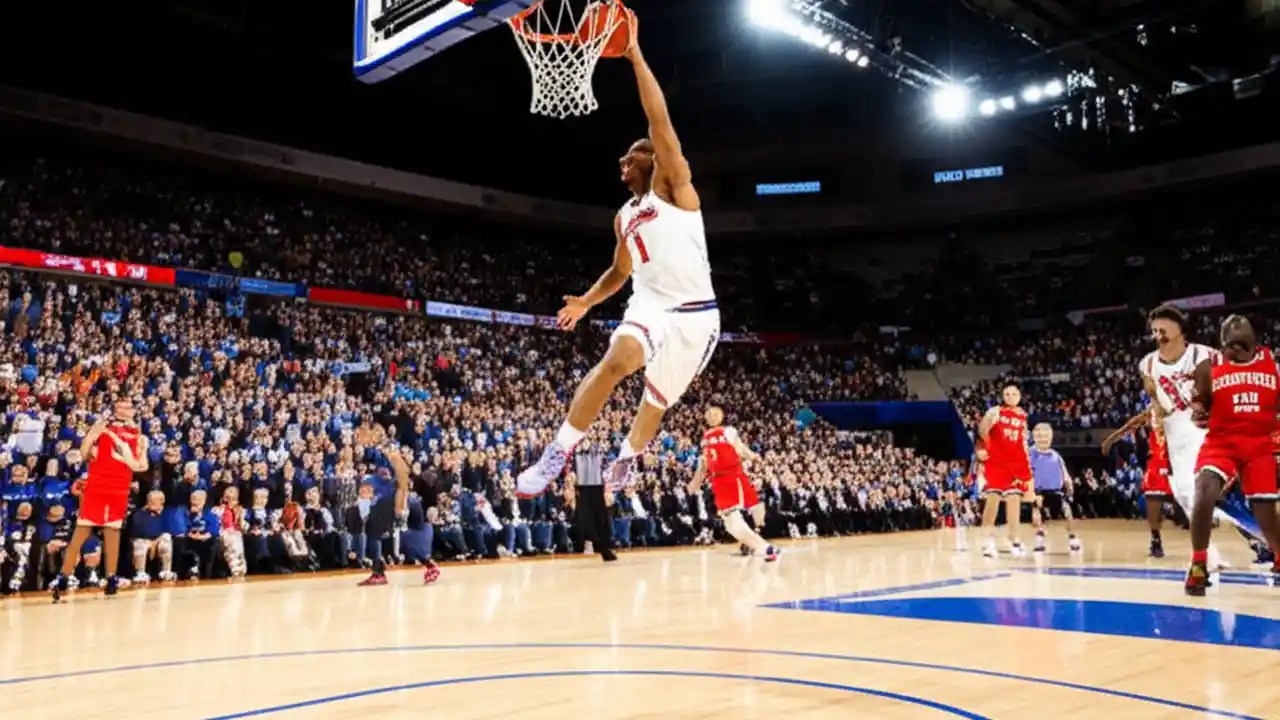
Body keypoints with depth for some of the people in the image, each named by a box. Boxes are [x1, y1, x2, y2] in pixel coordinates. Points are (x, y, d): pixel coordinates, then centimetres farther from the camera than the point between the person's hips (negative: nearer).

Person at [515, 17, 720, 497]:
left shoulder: (673, 186, -2)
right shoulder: (624, 218, 17)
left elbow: (660, 122, -14)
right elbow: (621, 271, 31)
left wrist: (634, 53, -16)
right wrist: (586, 302, 16)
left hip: (695, 315, -3)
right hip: (651, 305, 3)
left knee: (657, 401, 9)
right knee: (618, 359, -29)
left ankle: (623, 464, 36)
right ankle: (558, 453, -23)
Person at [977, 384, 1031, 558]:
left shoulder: (1023, 416, 12)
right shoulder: (996, 411, -3)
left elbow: (1023, 443, 19)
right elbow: (983, 432, -9)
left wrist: (1027, 466, 15)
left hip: (1016, 464, 4)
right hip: (995, 462, -4)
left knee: (1014, 500, 3)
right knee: (993, 498, -7)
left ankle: (1014, 540, 12)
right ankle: (988, 539, -1)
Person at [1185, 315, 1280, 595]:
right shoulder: (1209, 366, -2)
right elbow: (1200, 404, 3)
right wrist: (1198, 414, -19)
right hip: (1221, 441, -2)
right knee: (1205, 490, -27)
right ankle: (1198, 565, -17)